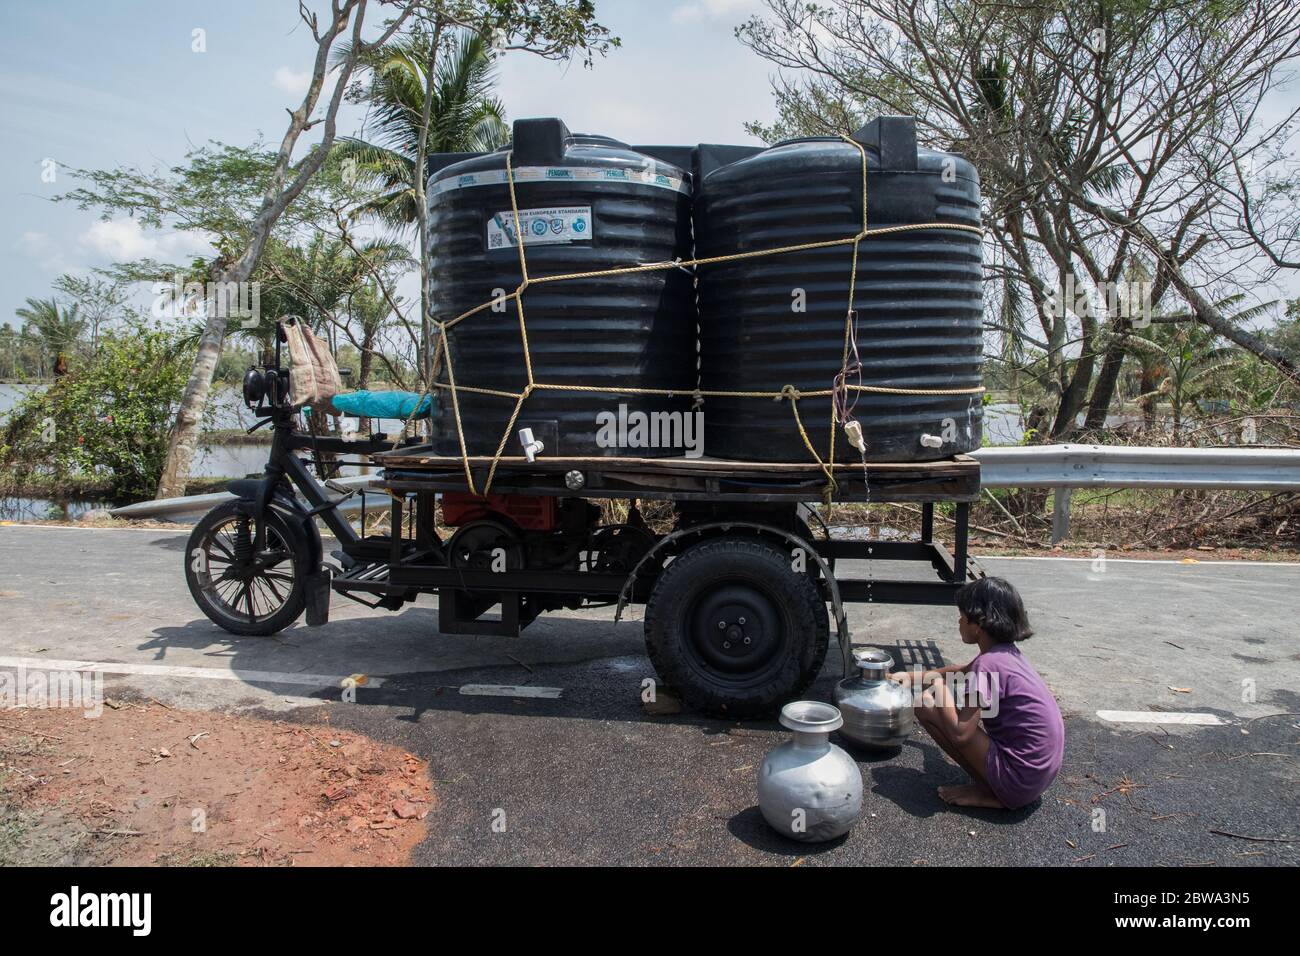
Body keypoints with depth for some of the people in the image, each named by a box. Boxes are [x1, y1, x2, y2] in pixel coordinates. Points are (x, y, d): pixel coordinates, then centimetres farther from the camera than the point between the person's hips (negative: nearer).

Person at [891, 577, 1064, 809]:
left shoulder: (987, 665, -21)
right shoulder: (1008, 652, 7)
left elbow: (960, 734, -25)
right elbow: (959, 671, 28)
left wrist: (939, 689, -10)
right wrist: (913, 676, 30)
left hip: (1019, 779, -9)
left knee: (926, 704, -10)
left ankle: (988, 793, -3)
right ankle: (993, 785, 15)